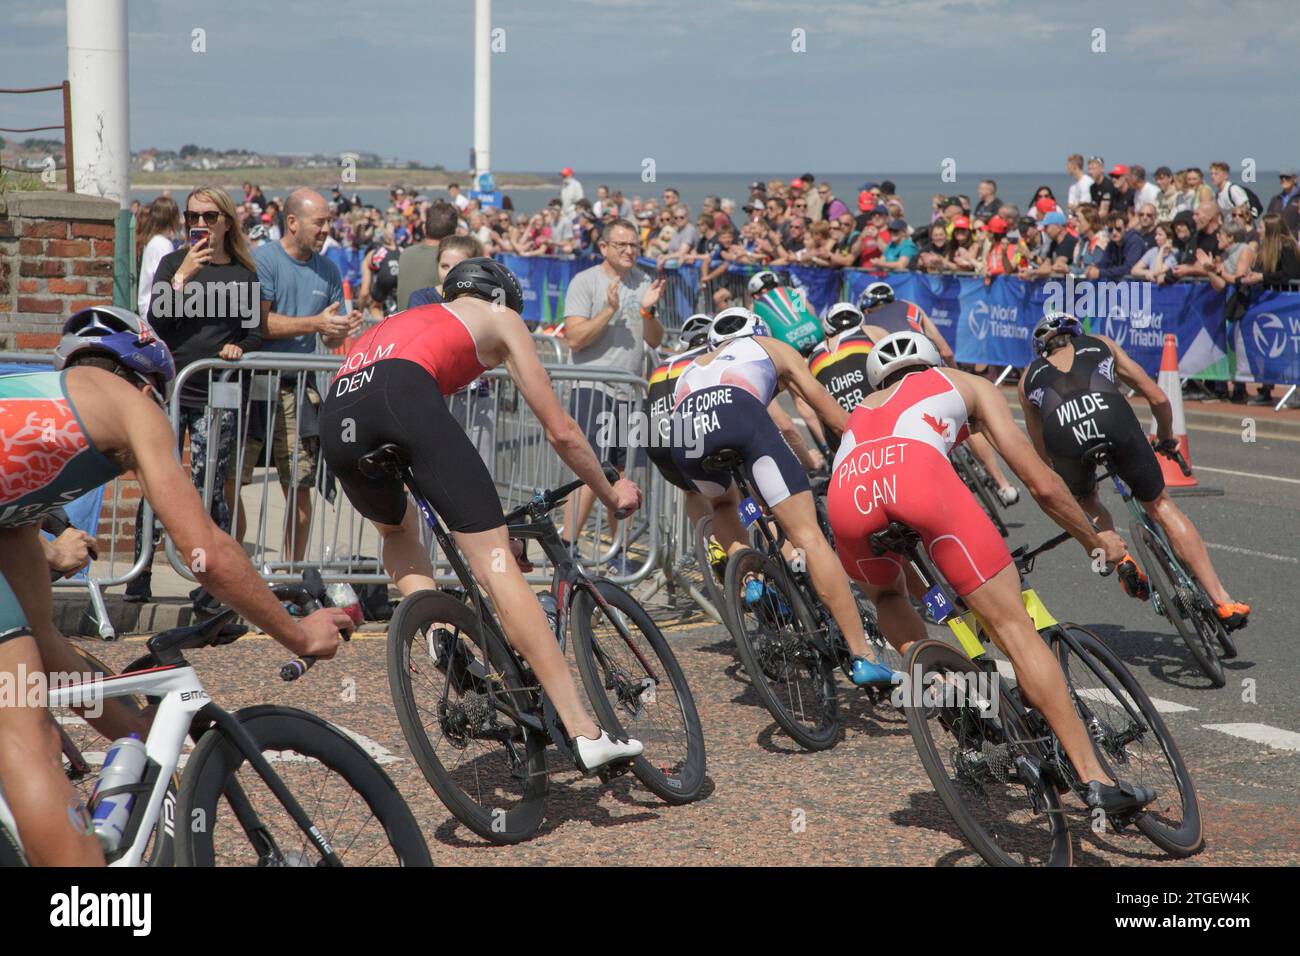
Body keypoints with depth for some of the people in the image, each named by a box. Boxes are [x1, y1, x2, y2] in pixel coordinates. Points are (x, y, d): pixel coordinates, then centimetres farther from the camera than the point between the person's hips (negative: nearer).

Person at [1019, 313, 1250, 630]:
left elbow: (1042, 452, 39)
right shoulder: (1100, 344, 35)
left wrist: (1064, 486, 55)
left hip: (1062, 429, 0)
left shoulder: (1029, 376, 35)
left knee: (1087, 502, 32)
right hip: (1113, 417, 0)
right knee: (1160, 505, 16)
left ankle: (1119, 558, 5)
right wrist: (1166, 438, 47)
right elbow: (1158, 398, 29)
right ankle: (1223, 601, 10)